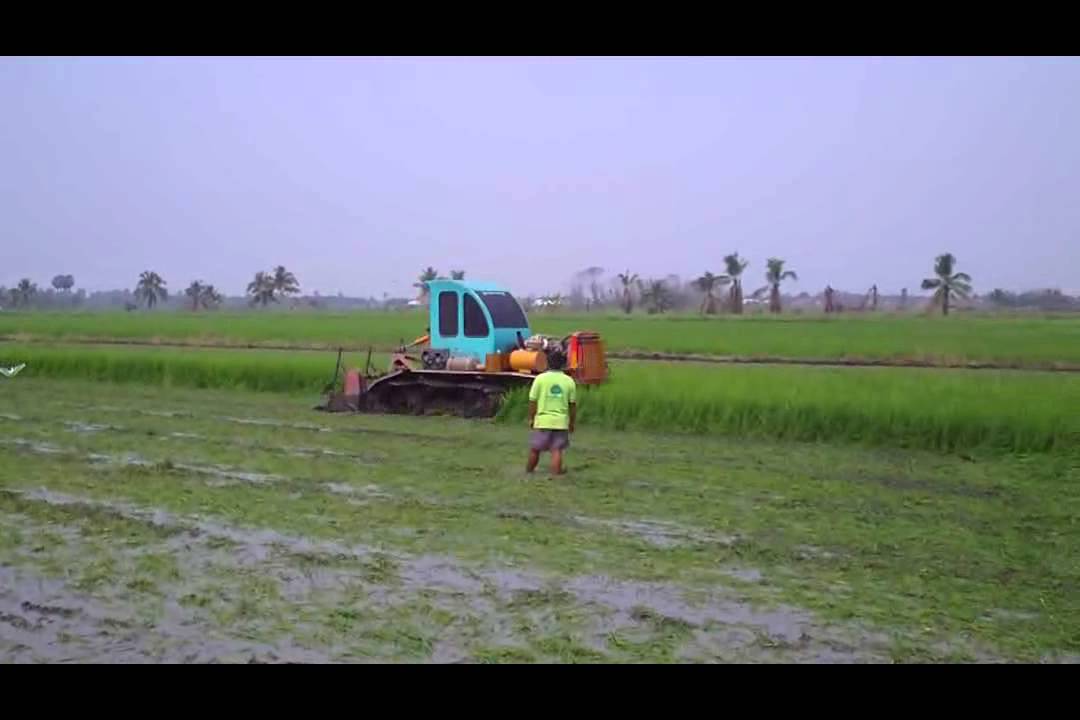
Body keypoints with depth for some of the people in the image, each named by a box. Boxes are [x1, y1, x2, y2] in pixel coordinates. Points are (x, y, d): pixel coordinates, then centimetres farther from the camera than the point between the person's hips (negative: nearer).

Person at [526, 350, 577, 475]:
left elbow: (533, 401, -4)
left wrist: (531, 418, 7)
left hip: (542, 420, -1)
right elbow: (572, 404, 3)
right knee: (557, 450, 4)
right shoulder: (569, 381, -1)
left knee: (534, 449, 14)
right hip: (561, 422, 1)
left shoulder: (541, 378, -5)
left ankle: (528, 472, 28)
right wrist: (572, 422, 13)